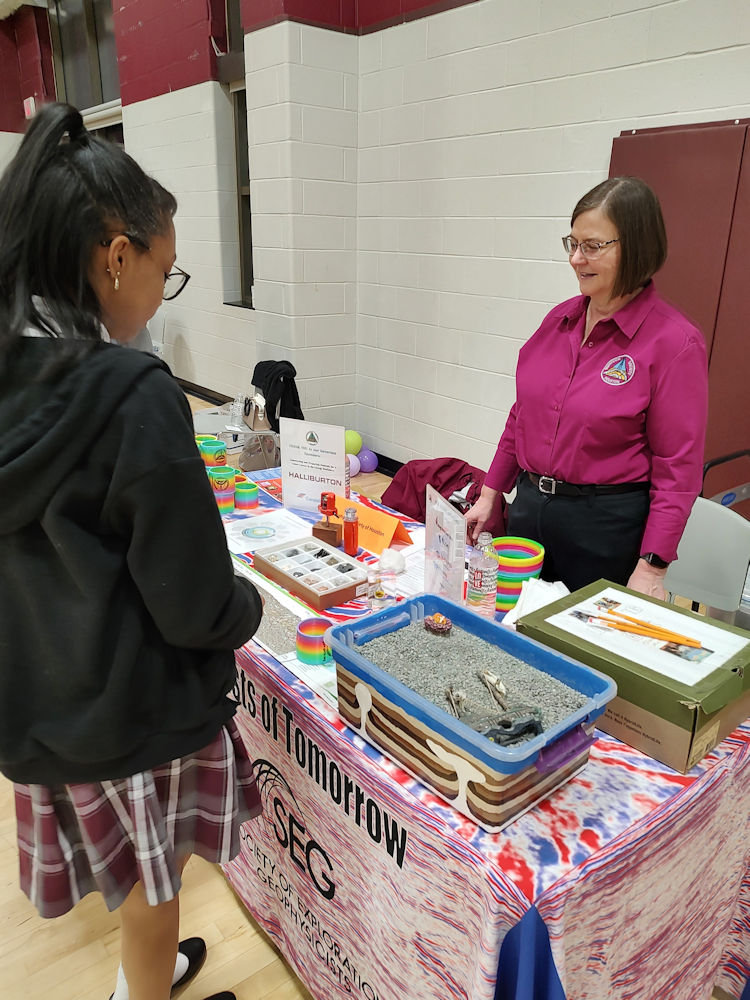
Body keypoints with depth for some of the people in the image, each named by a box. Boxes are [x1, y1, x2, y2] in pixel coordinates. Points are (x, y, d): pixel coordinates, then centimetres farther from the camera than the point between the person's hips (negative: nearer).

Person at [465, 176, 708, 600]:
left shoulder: (675, 341, -13)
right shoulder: (560, 319, 5)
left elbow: (678, 469, -13)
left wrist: (651, 568, -15)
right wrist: (490, 495, 12)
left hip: (608, 526, -5)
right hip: (528, 508, 6)